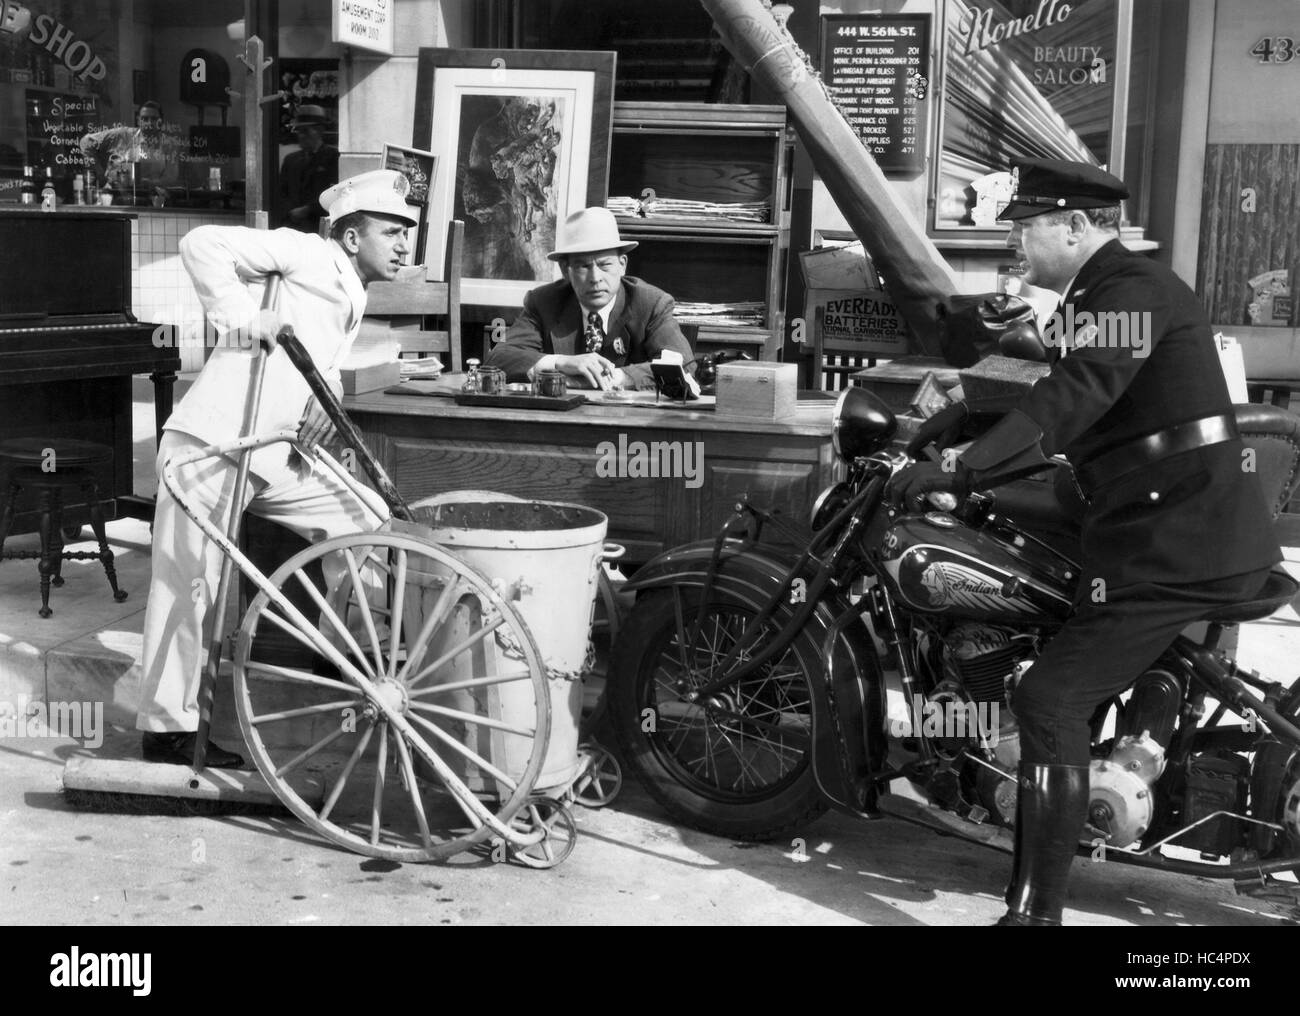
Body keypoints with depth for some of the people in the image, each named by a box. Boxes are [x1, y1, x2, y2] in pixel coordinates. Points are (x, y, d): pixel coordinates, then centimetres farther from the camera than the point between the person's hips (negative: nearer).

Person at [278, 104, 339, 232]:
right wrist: (291, 211, -3)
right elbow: (282, 192, 17)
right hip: (291, 225, 5)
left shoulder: (334, 156, 1)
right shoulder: (290, 160, 20)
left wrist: (307, 210, -10)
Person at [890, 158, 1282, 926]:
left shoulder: (1130, 290, -13)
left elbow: (1068, 403, -27)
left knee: (1052, 701, -13)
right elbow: (1072, 409, 21)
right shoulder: (1103, 294, 19)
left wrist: (957, 473, -32)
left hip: (1178, 538, -11)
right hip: (1191, 527, 11)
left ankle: (1036, 910, -9)